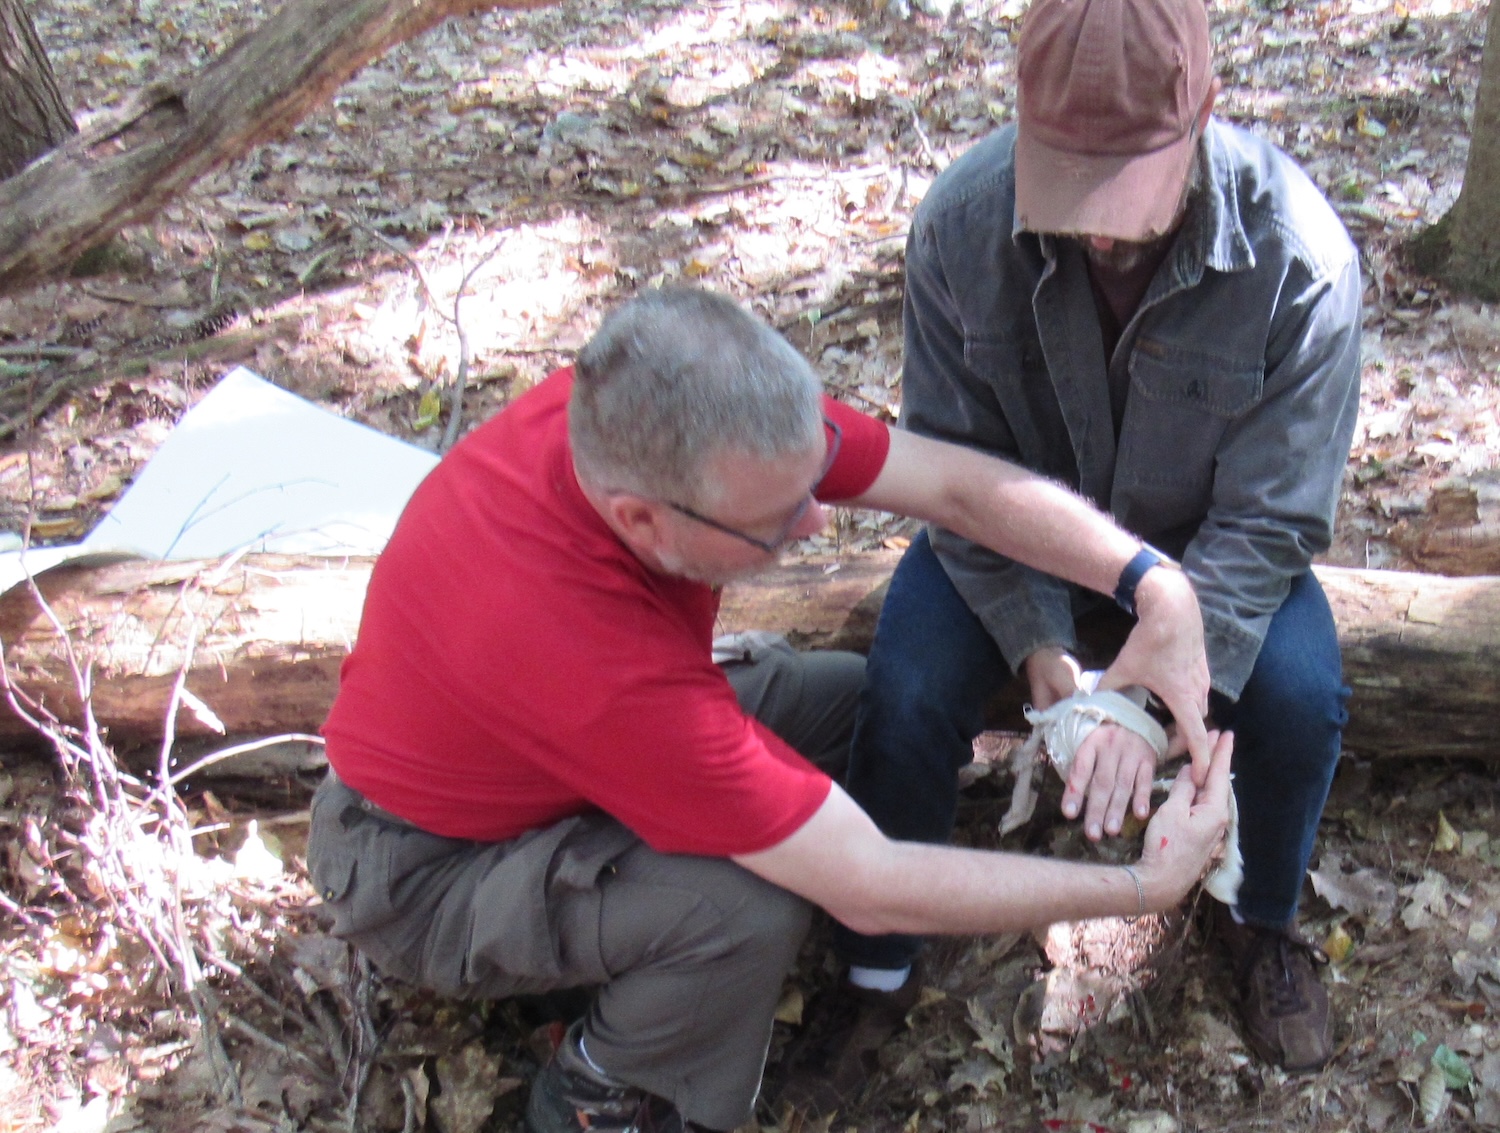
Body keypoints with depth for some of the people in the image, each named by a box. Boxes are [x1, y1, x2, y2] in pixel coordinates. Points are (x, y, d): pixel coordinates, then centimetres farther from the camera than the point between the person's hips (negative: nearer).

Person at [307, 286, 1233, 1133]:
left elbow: (957, 482, -18)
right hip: (431, 869, -7)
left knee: (866, 697, -2)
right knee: (750, 904, -32)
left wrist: (1154, 583, -30)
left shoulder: (647, 413, -25)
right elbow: (870, 888, -35)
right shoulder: (597, 666, -43)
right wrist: (1146, 886, -27)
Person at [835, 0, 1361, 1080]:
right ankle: (876, 950, 8)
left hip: (1204, 538, 0)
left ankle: (1265, 922, 10)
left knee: (1299, 696, -25)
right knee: (907, 694, -23)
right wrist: (1037, 637, -26)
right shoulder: (961, 223, -25)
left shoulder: (1300, 257, -29)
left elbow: (1268, 519, -23)